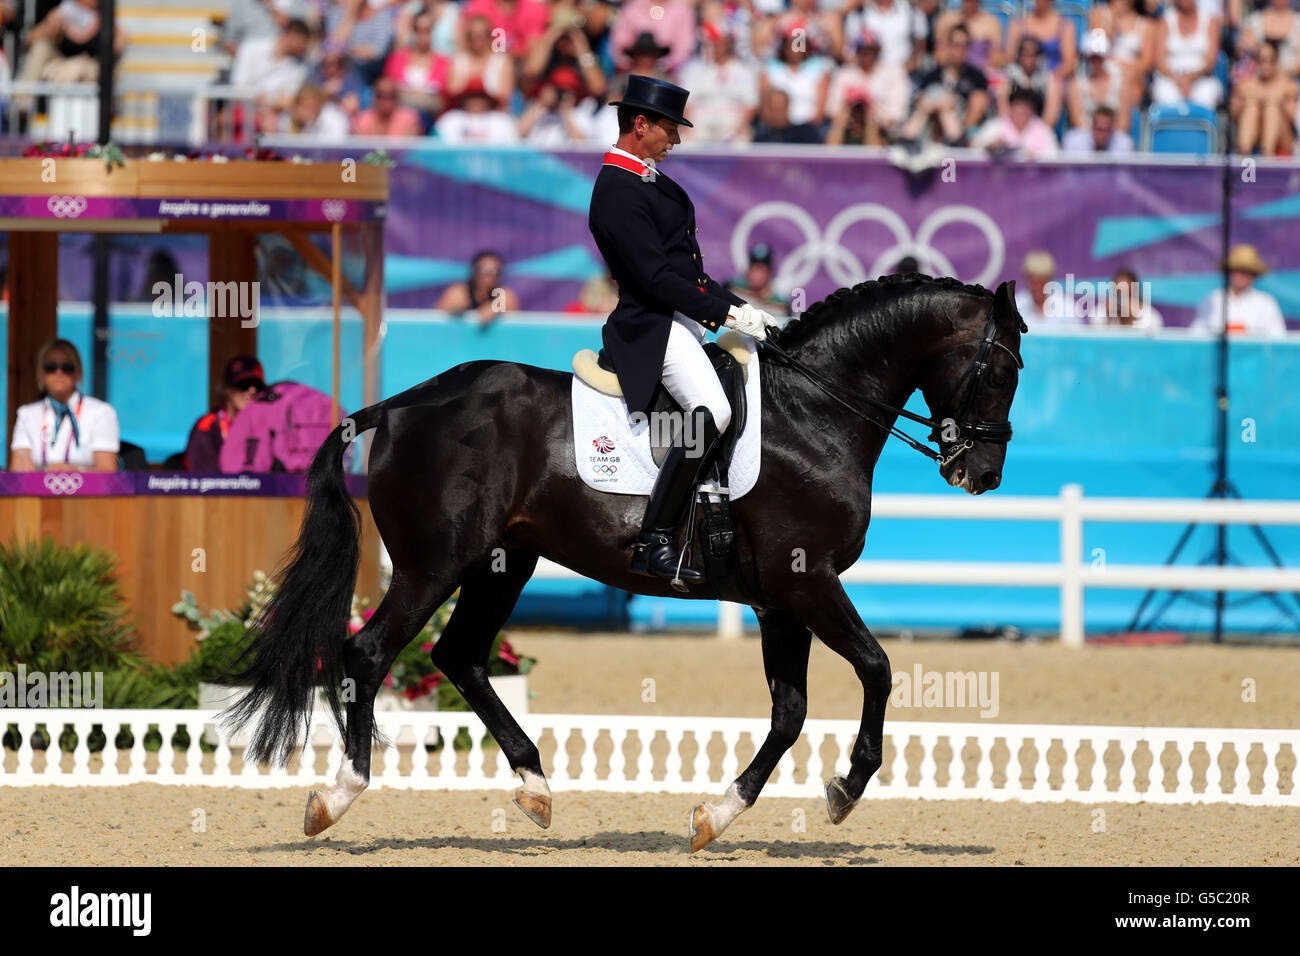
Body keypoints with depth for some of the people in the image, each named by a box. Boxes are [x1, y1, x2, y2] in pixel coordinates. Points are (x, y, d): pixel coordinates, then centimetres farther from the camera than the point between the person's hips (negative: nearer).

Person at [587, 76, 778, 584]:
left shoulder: (648, 181, 17)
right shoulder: (618, 193, -15)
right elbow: (655, 276, -21)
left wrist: (739, 306, 15)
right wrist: (727, 312, -18)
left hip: (686, 318, 11)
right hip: (653, 326, -11)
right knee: (710, 413, -30)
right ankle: (654, 543, -27)